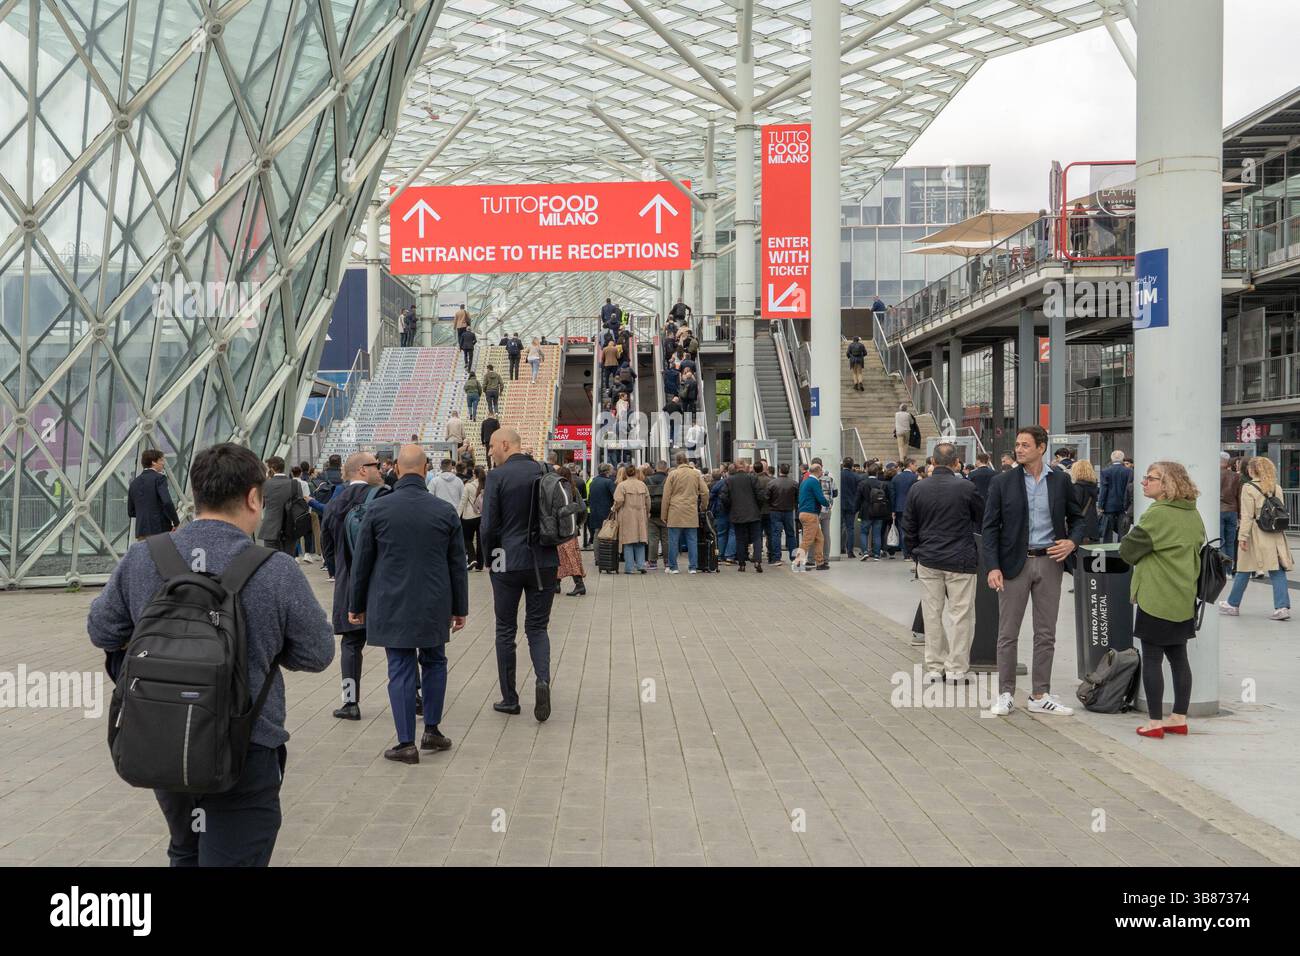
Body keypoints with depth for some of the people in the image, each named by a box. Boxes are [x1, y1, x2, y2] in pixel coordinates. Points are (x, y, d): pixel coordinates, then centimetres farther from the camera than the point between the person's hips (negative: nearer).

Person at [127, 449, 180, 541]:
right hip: (159, 530, -6)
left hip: (141, 531, 6)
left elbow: (131, 512, 17)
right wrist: (176, 522, -9)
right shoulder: (159, 478, -6)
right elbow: (167, 502, -19)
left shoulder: (134, 482, 14)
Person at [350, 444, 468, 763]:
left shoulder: (377, 509, -7)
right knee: (434, 662, 19)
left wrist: (356, 605, 11)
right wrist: (460, 608, 12)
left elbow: (362, 562, 0)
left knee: (401, 670, 3)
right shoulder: (446, 511, -3)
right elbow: (458, 565, 2)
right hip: (434, 606, 1)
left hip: (391, 606, -1)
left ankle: (406, 743, 5)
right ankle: (432, 730, 21)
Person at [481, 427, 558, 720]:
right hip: (544, 562, 3)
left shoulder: (497, 476, -11)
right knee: (537, 627, 12)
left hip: (509, 563, -3)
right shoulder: (544, 472, 2)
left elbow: (488, 526, -12)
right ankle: (543, 679, -13)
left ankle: (509, 699, 16)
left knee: (506, 630, 10)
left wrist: (490, 556, 5)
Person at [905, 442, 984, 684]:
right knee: (962, 615, 4)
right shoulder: (967, 488, -10)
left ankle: (934, 668, 15)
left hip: (928, 561, 3)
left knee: (932, 614, 10)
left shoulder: (918, 489, -1)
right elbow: (983, 521, 3)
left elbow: (909, 527, 6)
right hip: (960, 561, -3)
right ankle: (956, 670, 5)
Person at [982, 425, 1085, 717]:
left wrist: (1072, 542, -9)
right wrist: (993, 567, -12)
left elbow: (1076, 518, 13)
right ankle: (1005, 694, 12)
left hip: (1049, 562, 2)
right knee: (1008, 633, 2)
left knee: (1046, 634, 7)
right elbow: (990, 527, -3)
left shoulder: (1061, 480, 4)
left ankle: (1040, 696, 16)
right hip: (1015, 562, -2)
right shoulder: (1002, 482, -2)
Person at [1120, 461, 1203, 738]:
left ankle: (1155, 722, 3)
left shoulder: (1157, 514, -18)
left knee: (1152, 659, 0)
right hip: (1184, 599, 8)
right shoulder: (1193, 515, 6)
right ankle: (1179, 718, 18)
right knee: (1178, 657, 13)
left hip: (1156, 599, -8)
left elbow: (1127, 550, -13)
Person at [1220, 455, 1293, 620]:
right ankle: (1282, 607, -6)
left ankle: (1233, 605, 18)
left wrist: (1242, 537, -11)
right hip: (1275, 534, 4)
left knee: (1244, 570, 7)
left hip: (1256, 534, -4)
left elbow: (1247, 515, -12)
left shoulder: (1248, 488, -9)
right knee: (1277, 571, 3)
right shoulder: (1276, 488, 6)